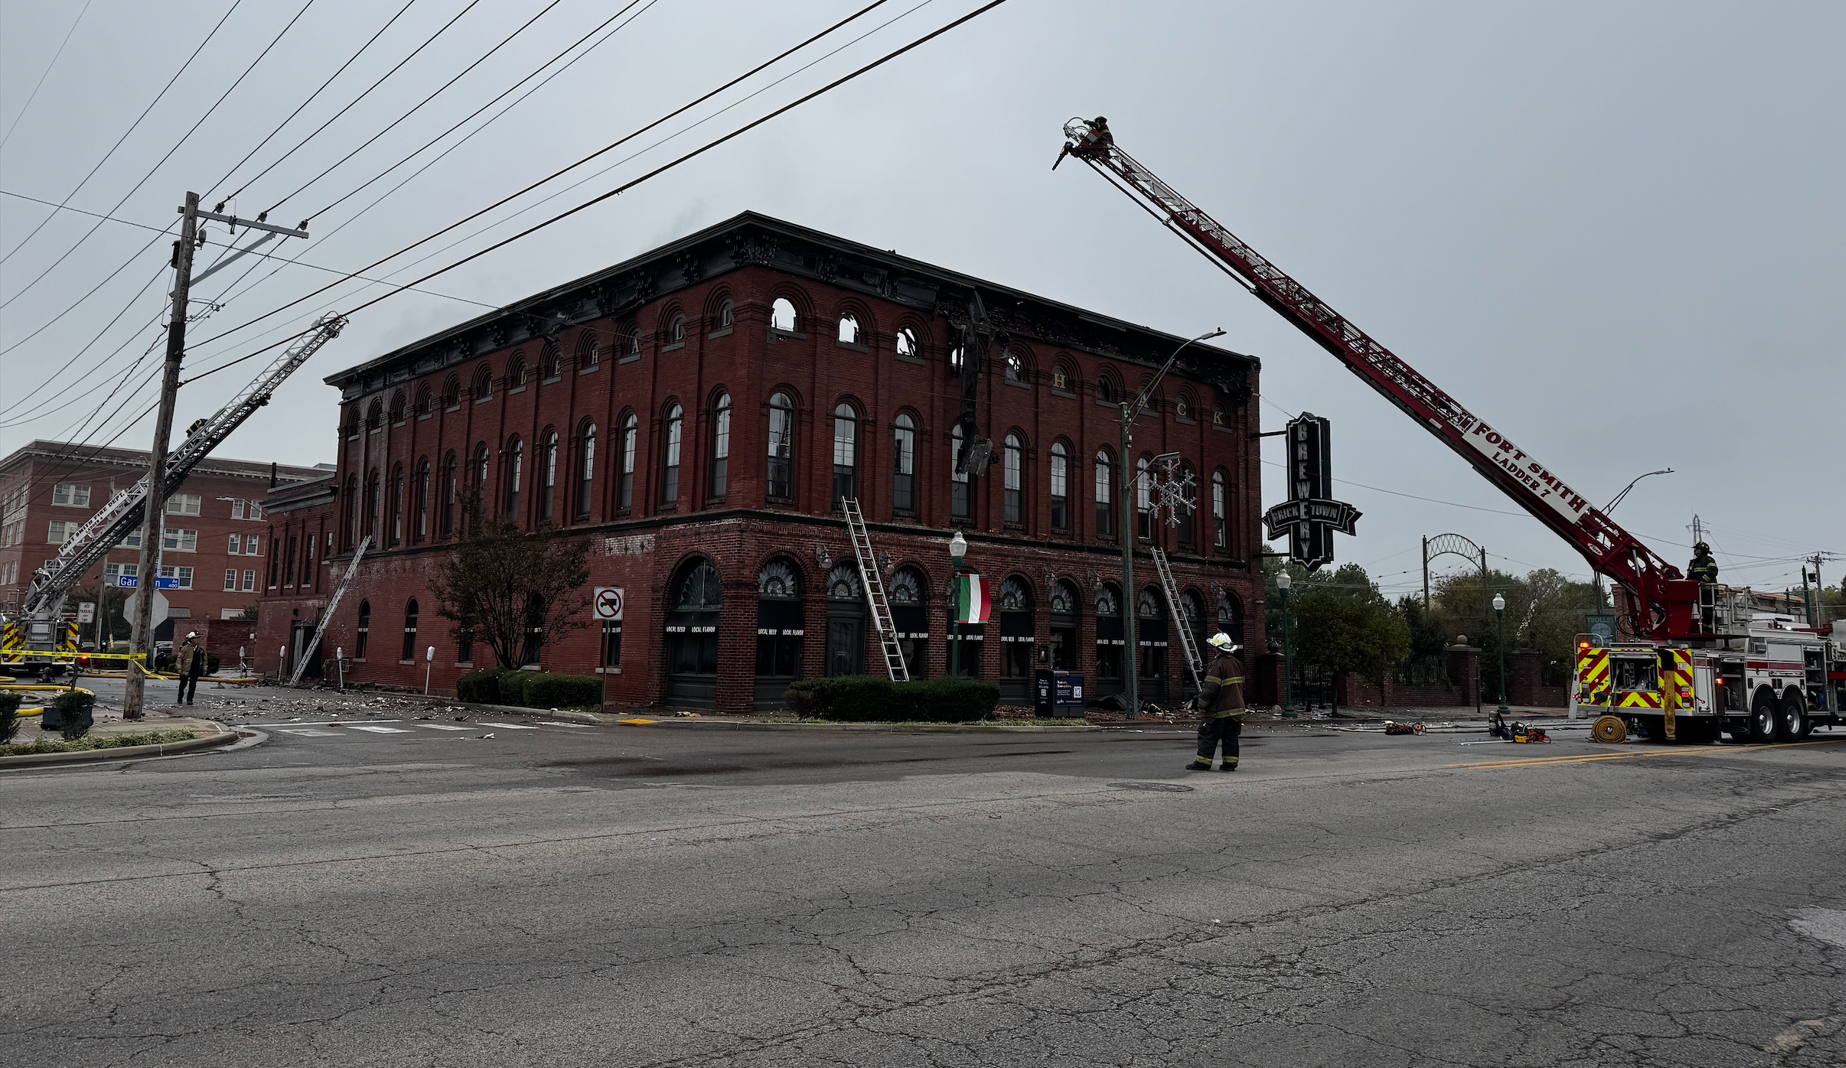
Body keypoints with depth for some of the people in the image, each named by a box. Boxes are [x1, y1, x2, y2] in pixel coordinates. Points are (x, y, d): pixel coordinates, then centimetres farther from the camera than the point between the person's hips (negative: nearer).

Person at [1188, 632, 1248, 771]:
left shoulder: (1218, 664, -18)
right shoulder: (1237, 663, 9)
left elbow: (1211, 688, -20)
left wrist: (1201, 704, -11)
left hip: (1219, 709, -8)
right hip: (1236, 707, 8)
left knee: (1208, 736, 0)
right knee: (1231, 737, 12)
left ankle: (1203, 762, 3)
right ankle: (1230, 763, 11)